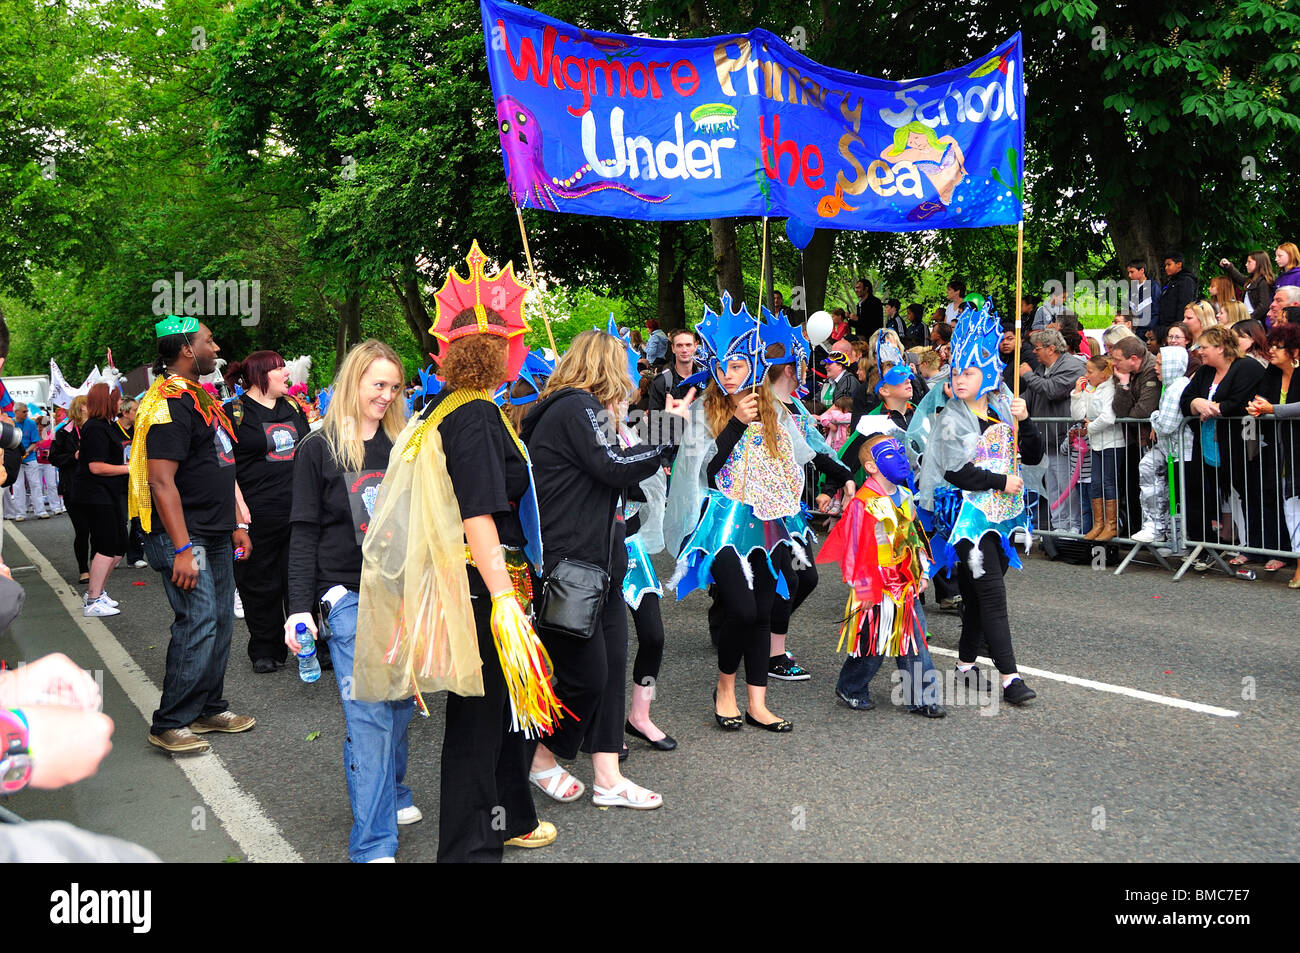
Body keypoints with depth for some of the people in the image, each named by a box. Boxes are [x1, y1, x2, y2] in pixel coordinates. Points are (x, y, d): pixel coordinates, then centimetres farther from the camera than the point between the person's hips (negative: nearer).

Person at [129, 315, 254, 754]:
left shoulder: (199, 397, 16)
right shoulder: (170, 403, -16)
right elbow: (161, 481, -22)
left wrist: (234, 526, 21)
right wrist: (183, 549, -25)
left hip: (215, 537, 10)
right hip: (184, 537, -10)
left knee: (220, 623, 13)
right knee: (198, 624, -10)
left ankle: (210, 709, 25)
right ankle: (169, 725, 1)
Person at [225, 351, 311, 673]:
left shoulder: (293, 407, 13)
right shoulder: (234, 412, -3)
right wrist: (239, 507, -14)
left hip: (300, 511, 4)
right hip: (259, 514, -4)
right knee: (261, 584, 5)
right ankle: (266, 651, 19)